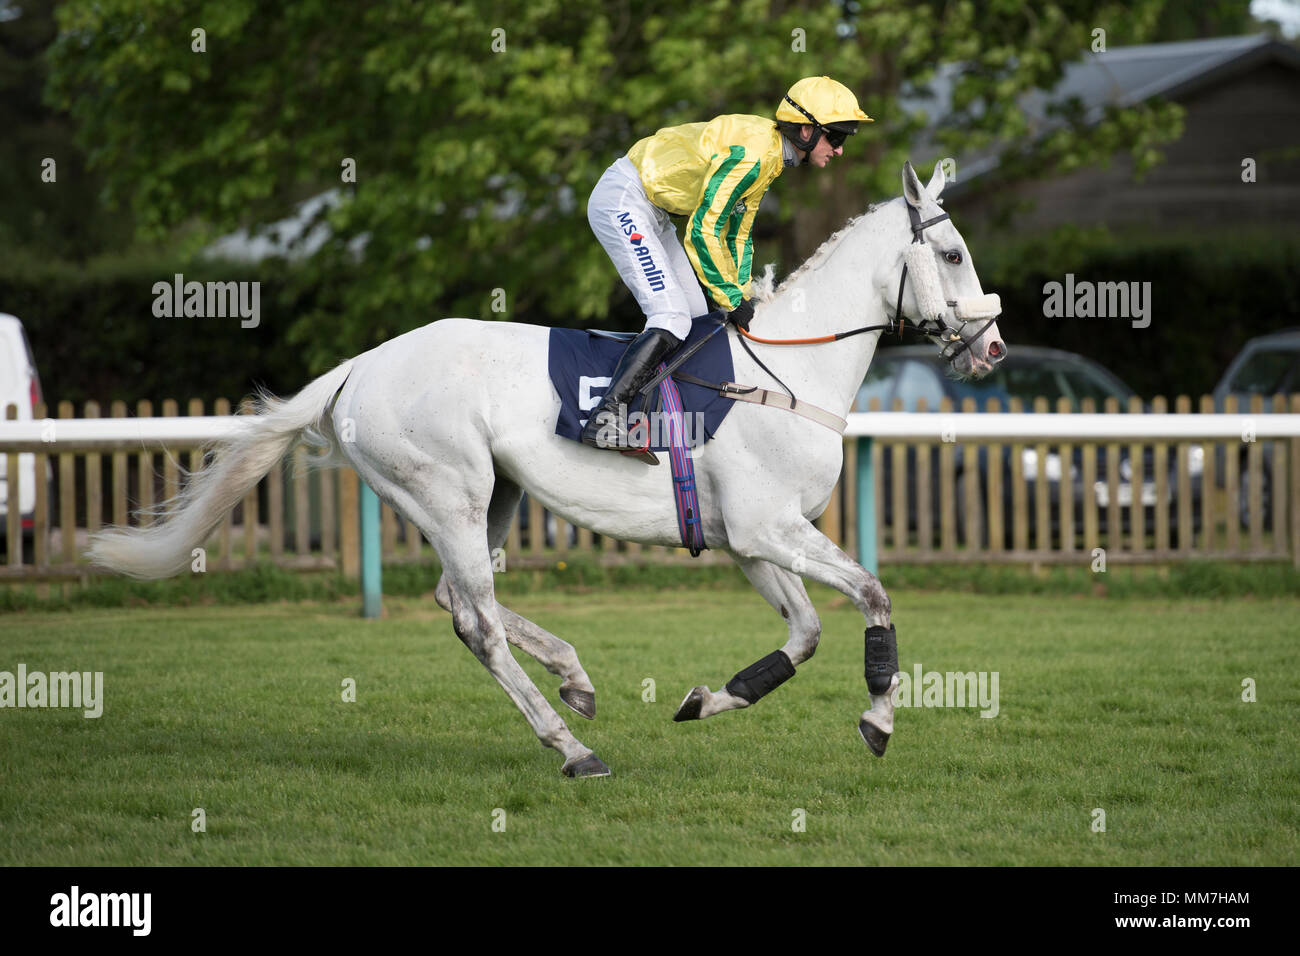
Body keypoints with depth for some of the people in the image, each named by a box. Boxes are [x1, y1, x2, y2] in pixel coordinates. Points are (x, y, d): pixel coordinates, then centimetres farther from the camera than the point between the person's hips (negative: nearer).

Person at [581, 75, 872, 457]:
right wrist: (732, 299, -14)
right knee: (673, 319, -19)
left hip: (652, 214, 11)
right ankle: (604, 419, -23)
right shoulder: (751, 153, -24)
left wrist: (741, 297, 12)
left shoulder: (768, 156, 8)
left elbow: (737, 234, 17)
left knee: (697, 321, 9)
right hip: (621, 201, -11)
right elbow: (703, 231, -24)